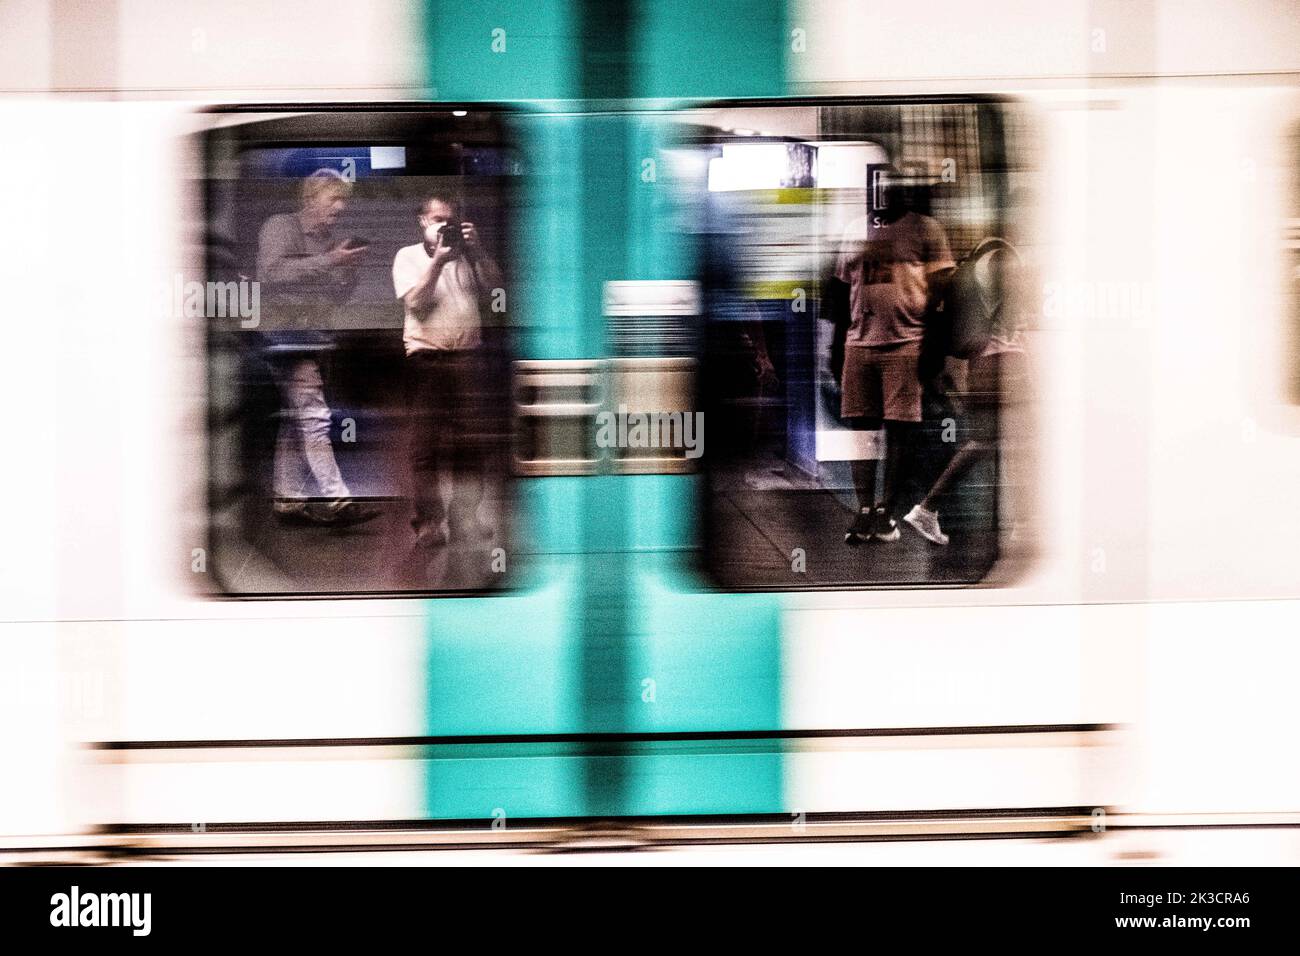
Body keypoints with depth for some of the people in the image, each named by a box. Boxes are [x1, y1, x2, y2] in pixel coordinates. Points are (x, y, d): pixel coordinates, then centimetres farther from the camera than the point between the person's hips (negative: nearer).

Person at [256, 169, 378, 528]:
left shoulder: (328, 241, 15)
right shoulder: (280, 227, -5)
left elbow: (336, 297, 17)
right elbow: (275, 272, -20)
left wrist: (350, 269, -2)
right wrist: (329, 262, -23)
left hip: (313, 336, 8)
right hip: (284, 333, -8)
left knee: (295, 423, 9)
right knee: (312, 416, -14)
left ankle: (288, 499, 11)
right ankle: (336, 498, -19)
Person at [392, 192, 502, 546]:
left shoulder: (468, 256, 15)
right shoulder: (407, 256, 7)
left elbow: (493, 284, 3)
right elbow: (415, 301, -6)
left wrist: (476, 250, -7)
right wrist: (437, 260, -13)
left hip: (467, 355, 3)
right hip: (426, 358, -3)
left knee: (470, 441, 4)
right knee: (425, 444, -4)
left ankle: (465, 516, 10)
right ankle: (427, 521, -3)